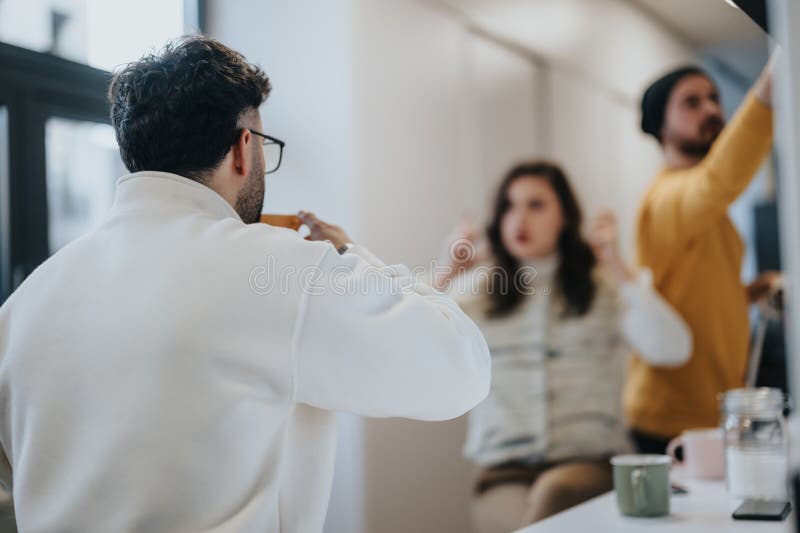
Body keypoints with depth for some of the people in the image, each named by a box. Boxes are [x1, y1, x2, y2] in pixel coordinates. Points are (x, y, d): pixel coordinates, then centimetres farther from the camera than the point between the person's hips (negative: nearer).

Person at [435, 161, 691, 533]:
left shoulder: (605, 283, 6)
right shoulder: (478, 287, 10)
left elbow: (673, 350, -10)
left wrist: (618, 268, -13)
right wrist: (447, 274, -11)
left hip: (590, 461, 0)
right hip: (504, 471, 0)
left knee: (555, 491, -35)